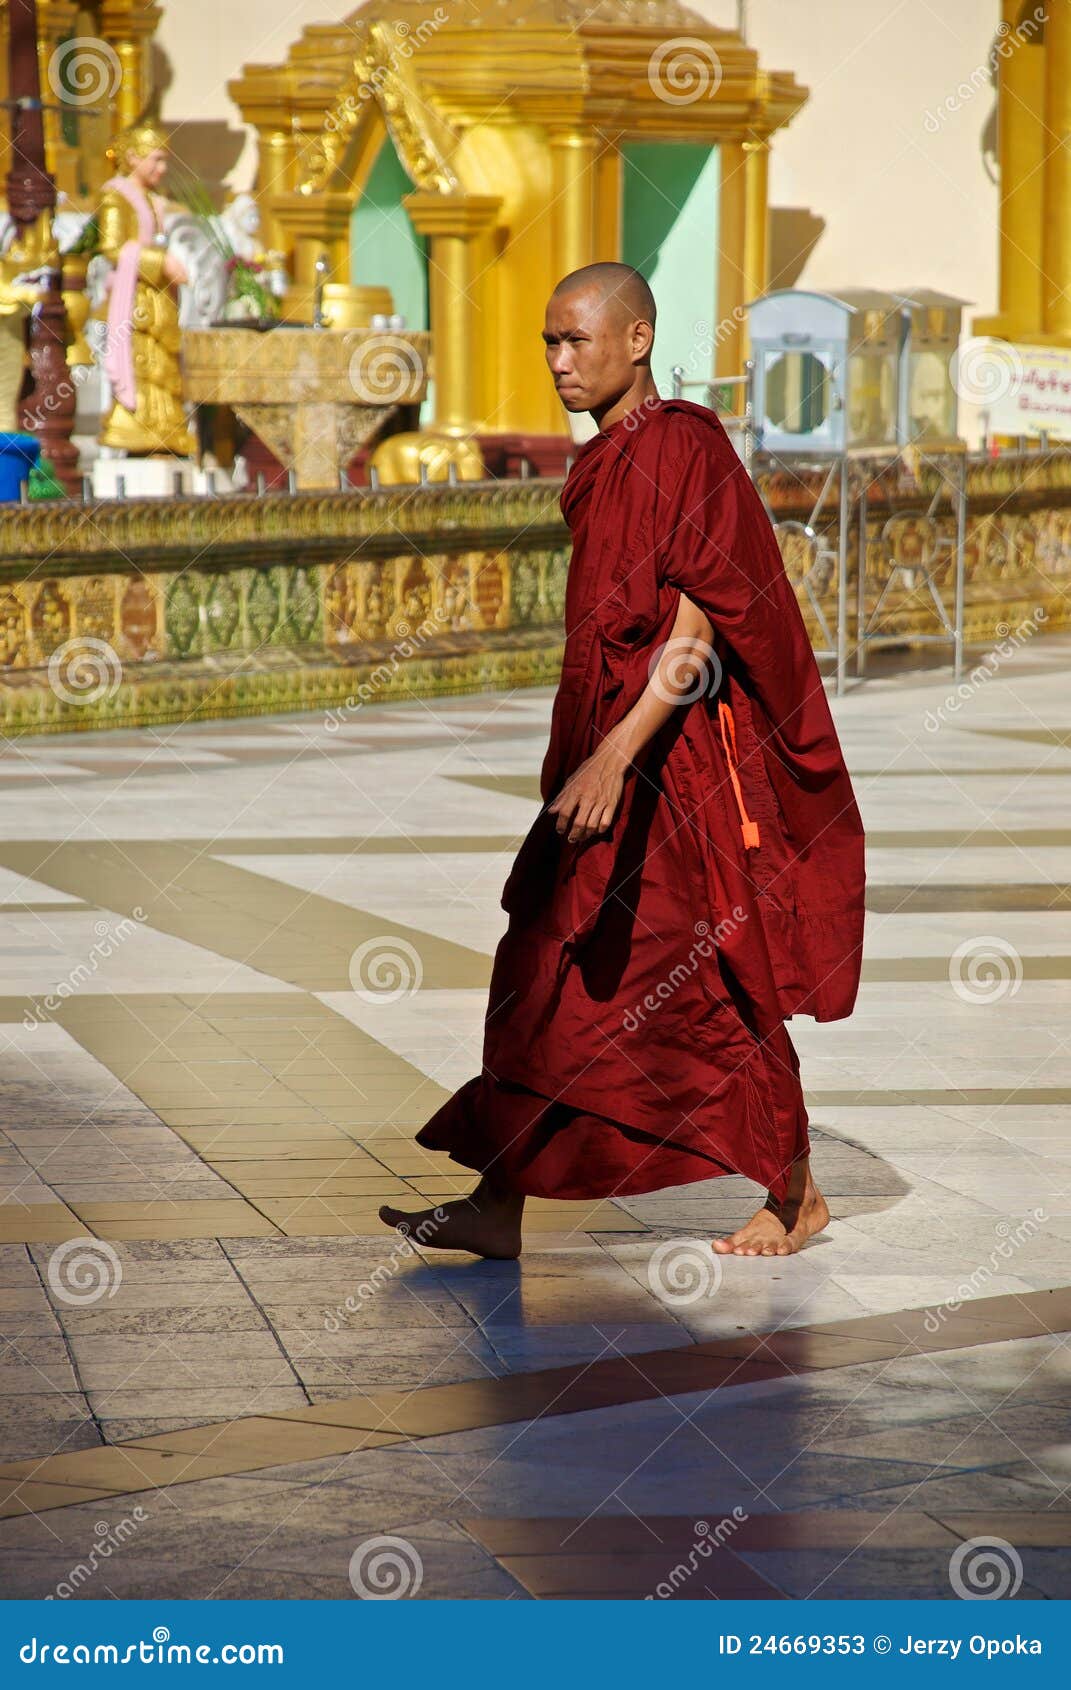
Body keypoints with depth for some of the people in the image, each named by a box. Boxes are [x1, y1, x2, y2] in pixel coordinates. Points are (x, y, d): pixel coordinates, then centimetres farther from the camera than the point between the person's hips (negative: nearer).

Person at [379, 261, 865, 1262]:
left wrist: (616, 755, -31)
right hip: (609, 750, 9)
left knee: (717, 986, 1)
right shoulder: (606, 465, 12)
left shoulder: (683, 448, -15)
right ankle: (496, 1207, 4)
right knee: (545, 975, 4)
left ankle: (796, 1197, 17)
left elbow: (696, 633, -22)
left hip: (683, 760, -9)